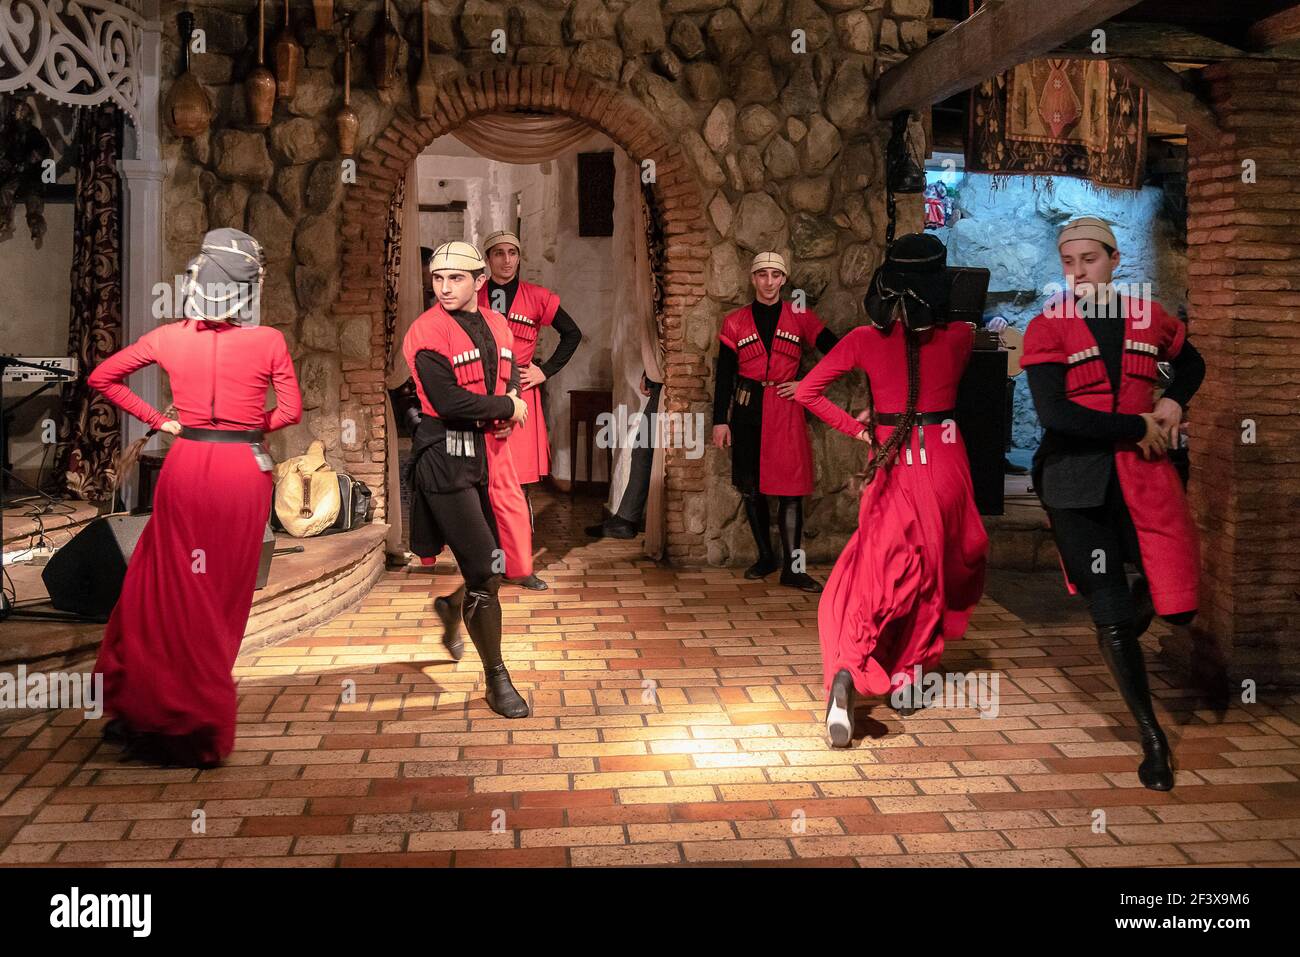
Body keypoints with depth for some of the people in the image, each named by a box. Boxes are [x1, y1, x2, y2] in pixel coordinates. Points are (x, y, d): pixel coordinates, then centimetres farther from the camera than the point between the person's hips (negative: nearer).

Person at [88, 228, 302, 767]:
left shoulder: (170, 338, -1)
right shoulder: (268, 342, -8)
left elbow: (102, 377, 6)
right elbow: (290, 410, -3)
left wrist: (156, 420, 7)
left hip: (185, 468, 1)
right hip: (243, 474, -1)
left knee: (173, 592, 13)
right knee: (223, 598, 11)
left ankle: (150, 710, 21)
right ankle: (200, 725, 20)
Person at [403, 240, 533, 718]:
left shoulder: (496, 324, 10)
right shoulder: (426, 333, -11)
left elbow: (510, 379, 20)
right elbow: (449, 401, -21)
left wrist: (508, 416, -3)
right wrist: (506, 407, -9)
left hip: (489, 451, 7)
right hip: (446, 458, -7)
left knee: (494, 561, 12)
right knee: (483, 571, -7)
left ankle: (451, 611, 45)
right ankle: (496, 678, 6)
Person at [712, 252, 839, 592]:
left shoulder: (800, 318, 4)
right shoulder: (735, 322, 7)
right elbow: (724, 375, 5)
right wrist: (720, 420, 0)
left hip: (786, 409, -1)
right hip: (747, 410, 2)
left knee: (790, 489, -6)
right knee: (751, 488, 7)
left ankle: (792, 568, -2)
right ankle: (766, 557, 23)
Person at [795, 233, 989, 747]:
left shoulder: (865, 340, -6)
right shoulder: (958, 337, -5)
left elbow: (806, 391, -5)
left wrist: (854, 427, 3)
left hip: (891, 465, 0)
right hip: (945, 464, 0)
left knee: (880, 571, 7)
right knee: (933, 571, 18)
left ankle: (847, 672, -17)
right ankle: (906, 676, 21)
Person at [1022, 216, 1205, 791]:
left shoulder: (1149, 317, 6)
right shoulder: (1047, 328, -6)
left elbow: (1192, 364, 26)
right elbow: (1054, 414, -19)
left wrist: (1174, 402, 5)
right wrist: (1138, 427, -15)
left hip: (1145, 471, 3)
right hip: (1078, 483, -3)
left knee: (1175, 602, 0)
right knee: (1111, 613, 0)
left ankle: (1117, 641, 38)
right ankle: (1151, 739, 18)